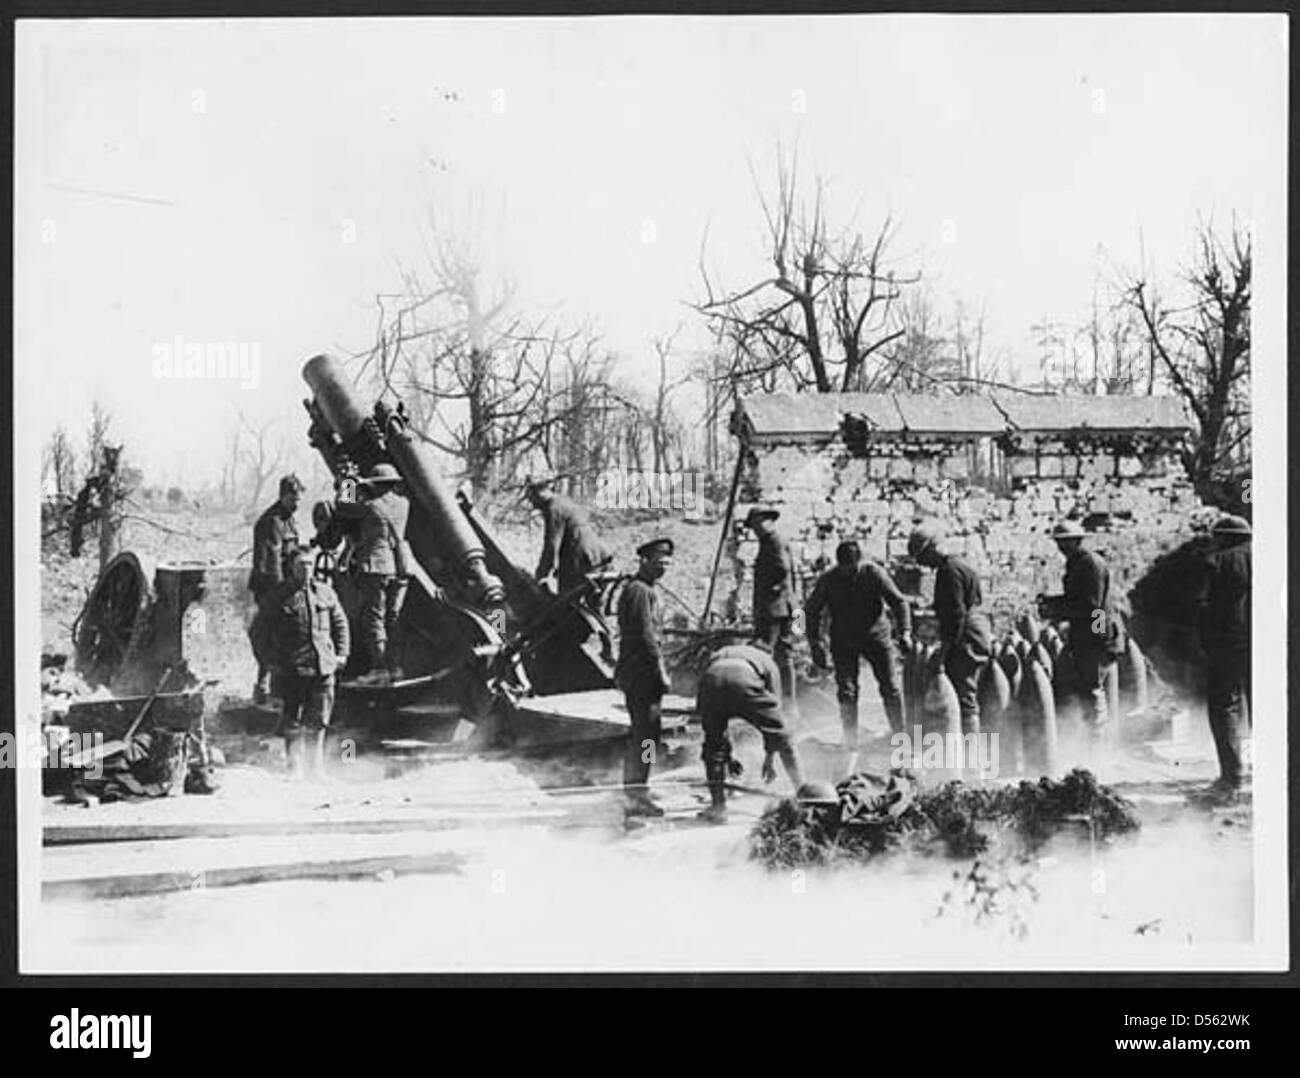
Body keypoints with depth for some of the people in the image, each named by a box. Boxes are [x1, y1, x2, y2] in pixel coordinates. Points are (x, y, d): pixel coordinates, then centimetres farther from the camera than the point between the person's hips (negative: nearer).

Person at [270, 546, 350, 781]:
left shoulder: (325, 592, 11)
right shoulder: (279, 596, 1)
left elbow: (340, 623, 17)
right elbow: (268, 632, 2)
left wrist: (342, 653, 8)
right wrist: (273, 661, -3)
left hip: (323, 665, 3)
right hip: (293, 668, -3)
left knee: (318, 720, 6)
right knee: (293, 721, 1)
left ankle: (315, 766, 16)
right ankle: (295, 766, 10)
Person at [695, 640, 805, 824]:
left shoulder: (721, 652, 45)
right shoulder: (767, 662, 37)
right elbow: (774, 712, 32)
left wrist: (727, 756, 47)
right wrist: (769, 759, 39)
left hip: (711, 679, 2)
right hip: (743, 682, -2)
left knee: (713, 744, 23)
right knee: (782, 739, 17)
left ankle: (718, 806, 17)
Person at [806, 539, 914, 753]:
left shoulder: (874, 573, -14)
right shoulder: (828, 581, -11)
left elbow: (898, 601, -11)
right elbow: (811, 610, 0)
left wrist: (905, 631, -24)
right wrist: (816, 644, -8)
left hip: (876, 636, 0)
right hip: (843, 641, 0)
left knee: (891, 688, -3)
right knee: (847, 691, -6)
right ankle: (851, 743, 3)